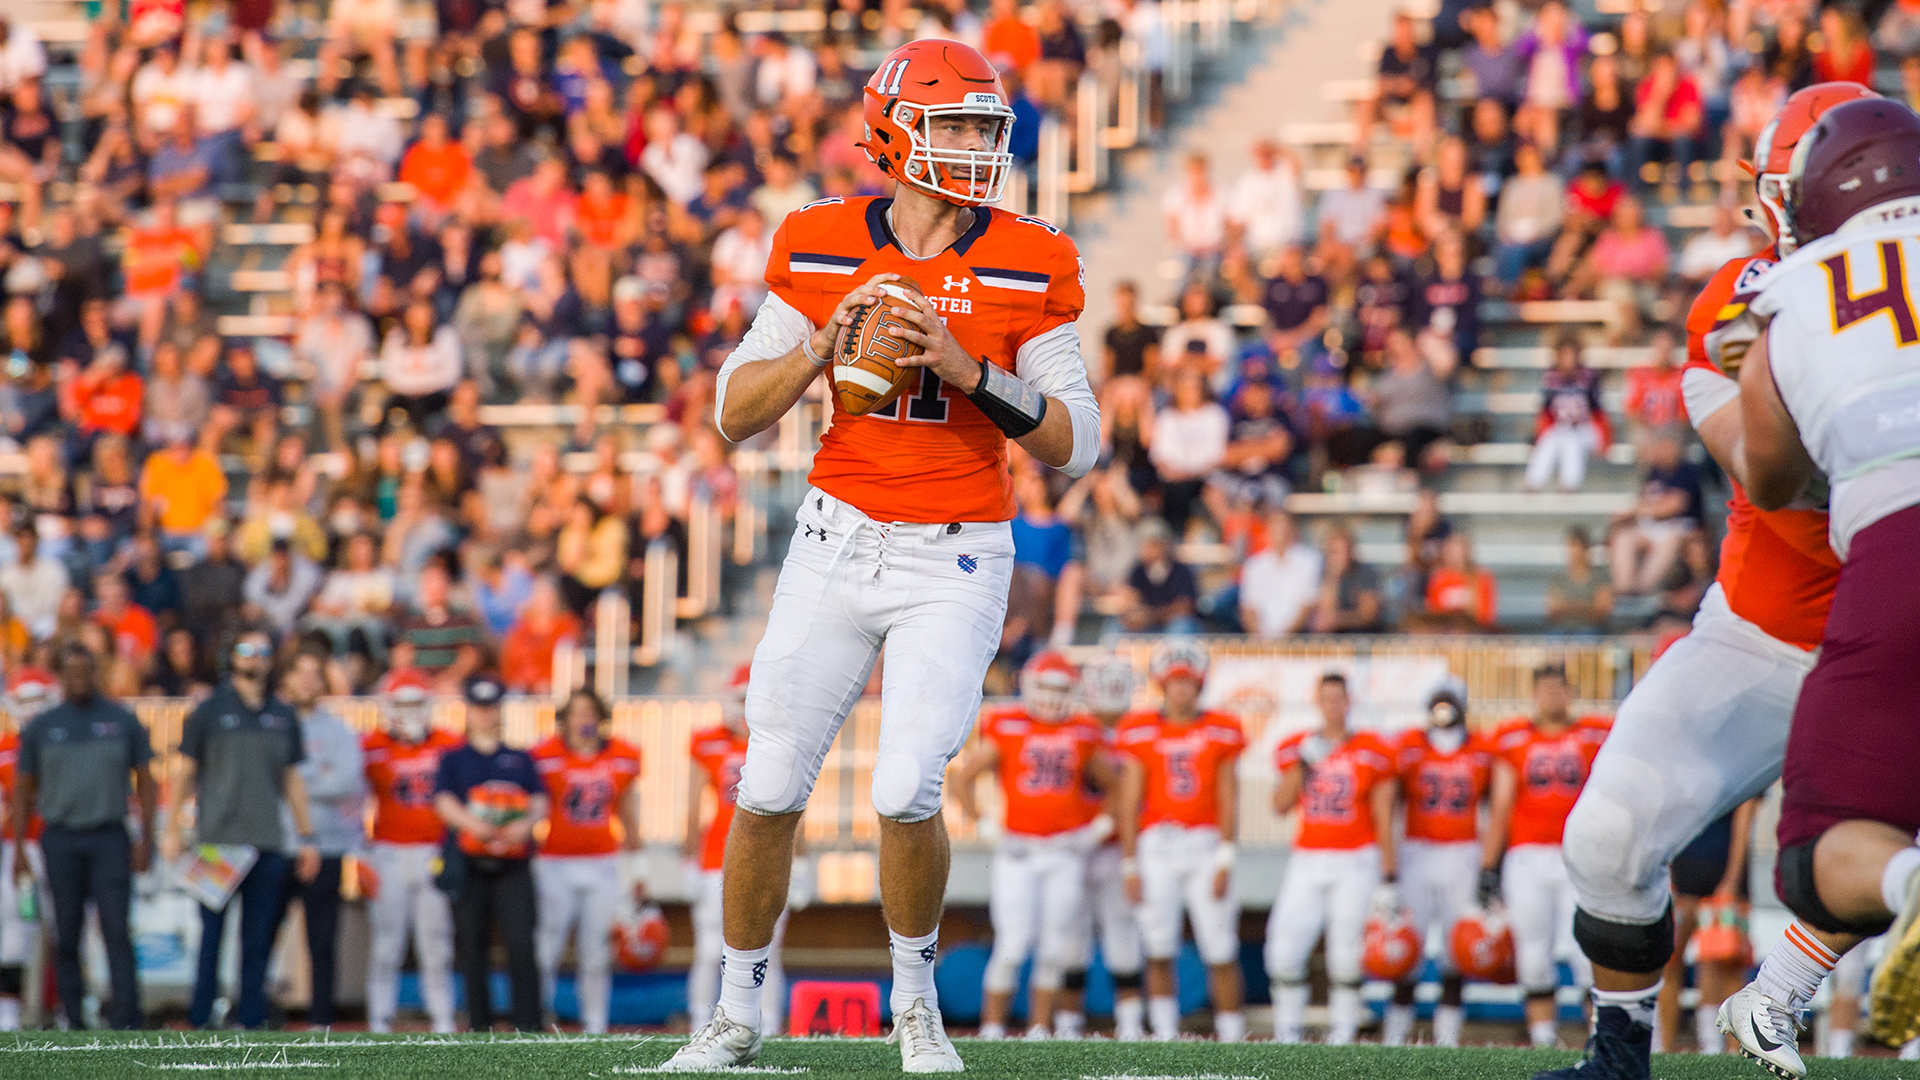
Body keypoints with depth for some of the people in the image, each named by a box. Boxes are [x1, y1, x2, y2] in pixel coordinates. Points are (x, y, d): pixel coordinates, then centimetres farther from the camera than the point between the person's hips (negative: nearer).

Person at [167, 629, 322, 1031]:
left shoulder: (283, 716, 13)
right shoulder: (209, 711, 4)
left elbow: (293, 779, 18)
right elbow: (185, 772, 5)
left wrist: (305, 837, 15)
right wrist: (173, 831, 0)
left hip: (268, 845, 3)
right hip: (217, 842, -3)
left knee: (257, 941, 3)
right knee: (212, 934, -3)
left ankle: (251, 1020, 6)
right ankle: (201, 1020, 1)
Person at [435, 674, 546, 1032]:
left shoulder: (519, 759, 16)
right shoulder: (454, 759, 12)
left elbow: (539, 802, 8)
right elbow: (444, 802, -1)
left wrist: (526, 824, -14)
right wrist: (472, 823, -21)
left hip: (513, 866, 0)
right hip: (469, 865, 0)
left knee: (521, 943, -12)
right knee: (472, 946, 1)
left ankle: (528, 1025, -13)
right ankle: (479, 1026, 9)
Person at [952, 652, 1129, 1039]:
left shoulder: (1083, 736, 7)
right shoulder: (1007, 729, -1)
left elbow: (1117, 788, 20)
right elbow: (962, 778, 3)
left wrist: (1102, 825, 8)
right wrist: (980, 823, -2)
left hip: (1066, 853, 3)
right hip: (1017, 854, -3)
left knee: (1055, 949, 2)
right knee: (1013, 944, -9)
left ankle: (1040, 1029, 10)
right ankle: (992, 1026, 0)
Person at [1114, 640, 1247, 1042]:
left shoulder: (1221, 731, 5)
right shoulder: (1139, 732, 4)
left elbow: (1228, 802, 4)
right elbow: (1130, 803, 5)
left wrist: (1224, 862, -4)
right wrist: (1129, 865, 0)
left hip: (1206, 845, 0)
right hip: (1158, 842, 0)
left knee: (1221, 952, -3)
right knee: (1159, 950, -2)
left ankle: (1232, 1035, 3)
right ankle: (1165, 1036, 5)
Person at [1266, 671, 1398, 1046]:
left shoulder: (1372, 753, -1)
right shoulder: (1296, 749, 8)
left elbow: (1383, 822, 1)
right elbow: (1281, 806, -2)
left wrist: (1388, 879, -2)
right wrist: (1303, 763, -13)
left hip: (1355, 863, -3)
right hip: (1306, 863, 3)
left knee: (1345, 958, -6)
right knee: (1284, 954, -5)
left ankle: (1341, 1036, 2)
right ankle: (1288, 1032, 9)